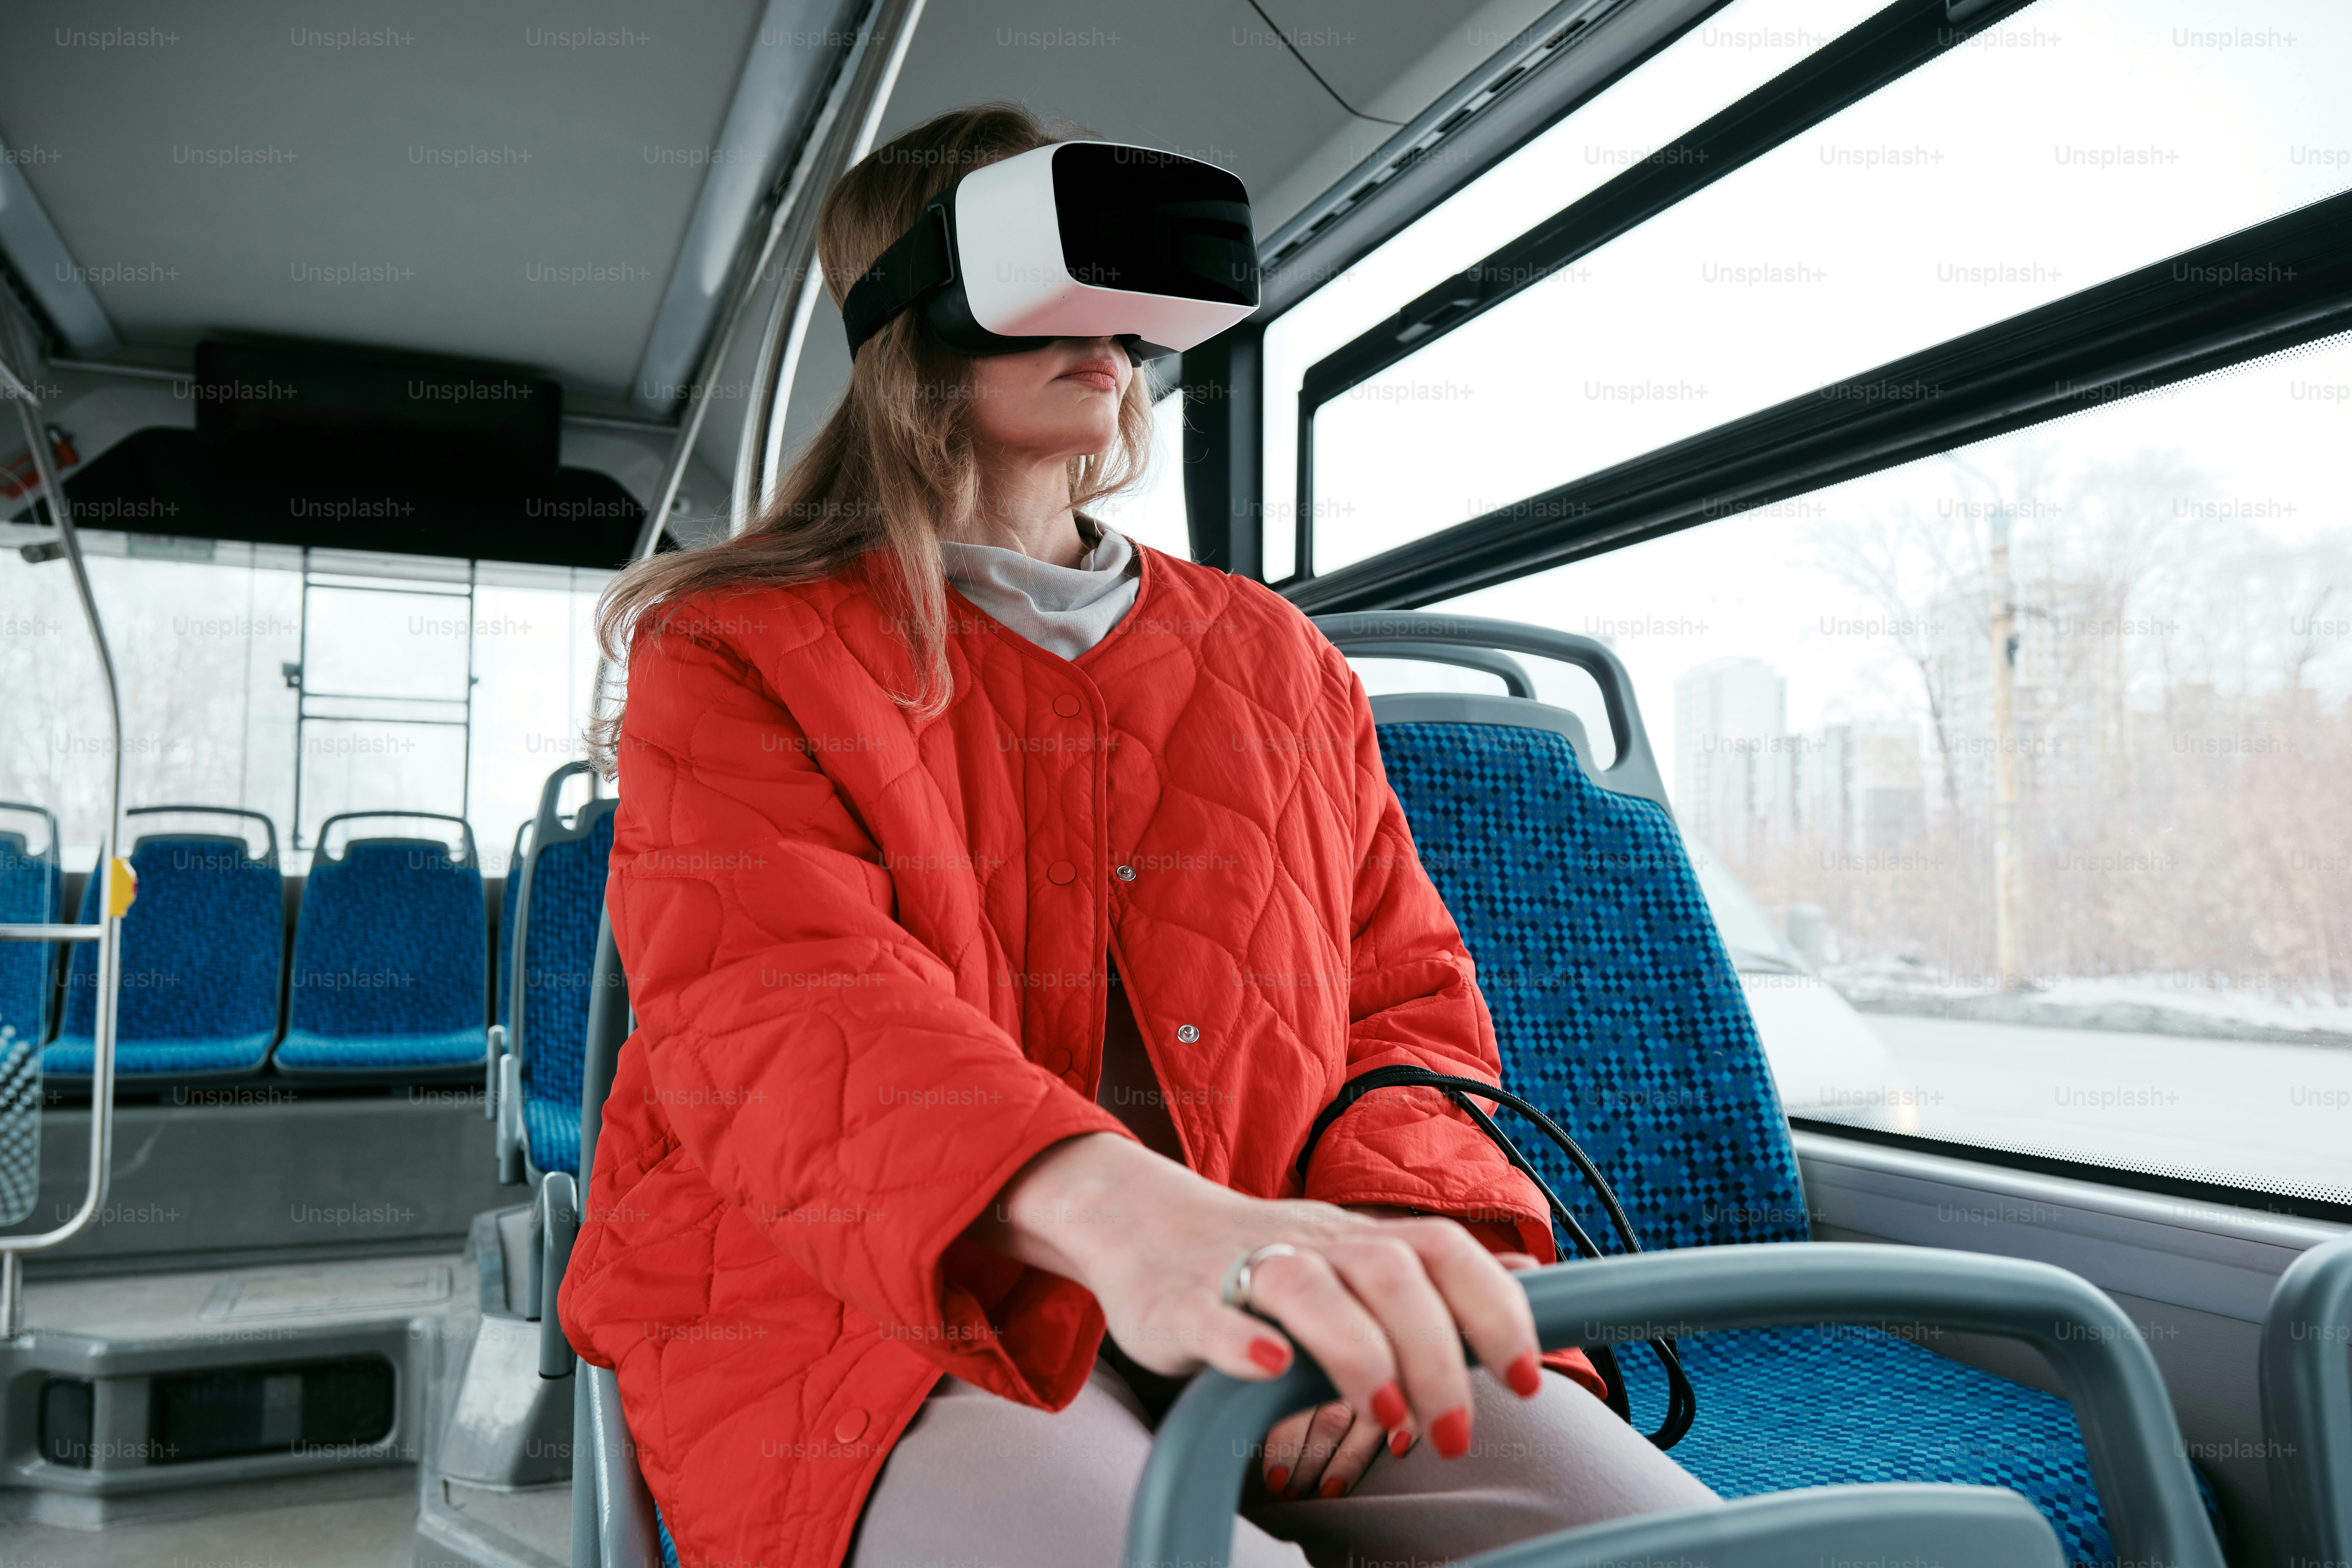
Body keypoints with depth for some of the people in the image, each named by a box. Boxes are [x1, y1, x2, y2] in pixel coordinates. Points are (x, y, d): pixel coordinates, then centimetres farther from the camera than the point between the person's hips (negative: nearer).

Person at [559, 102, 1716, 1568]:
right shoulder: (742, 655, 6)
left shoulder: (1279, 660, 18)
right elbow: (774, 1007, -13)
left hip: (1257, 1319, 4)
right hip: (872, 1322, -3)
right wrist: (1115, 1205, -35)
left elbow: (1410, 1001, 15)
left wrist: (1375, 1246, -10)